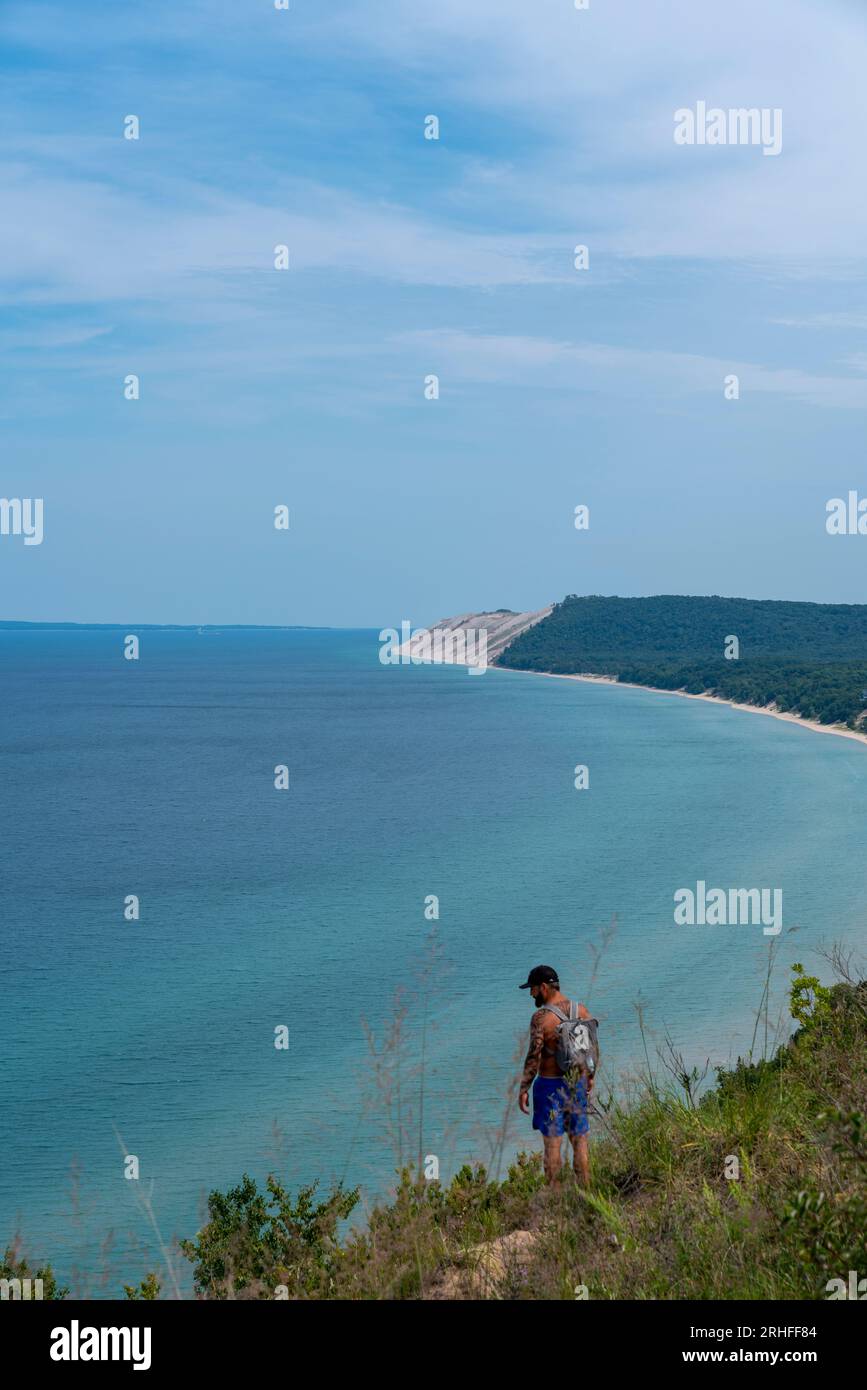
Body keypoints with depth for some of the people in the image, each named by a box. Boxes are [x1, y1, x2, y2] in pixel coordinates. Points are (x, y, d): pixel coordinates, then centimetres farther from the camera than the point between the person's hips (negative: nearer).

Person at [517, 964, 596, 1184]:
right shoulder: (581, 1010, 2)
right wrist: (591, 1076, 21)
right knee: (579, 1141, 13)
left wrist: (523, 1089, -12)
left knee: (552, 1143, 1)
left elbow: (534, 1057, -19)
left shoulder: (541, 1017, -17)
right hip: (578, 1083, 6)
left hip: (550, 1085, -5)